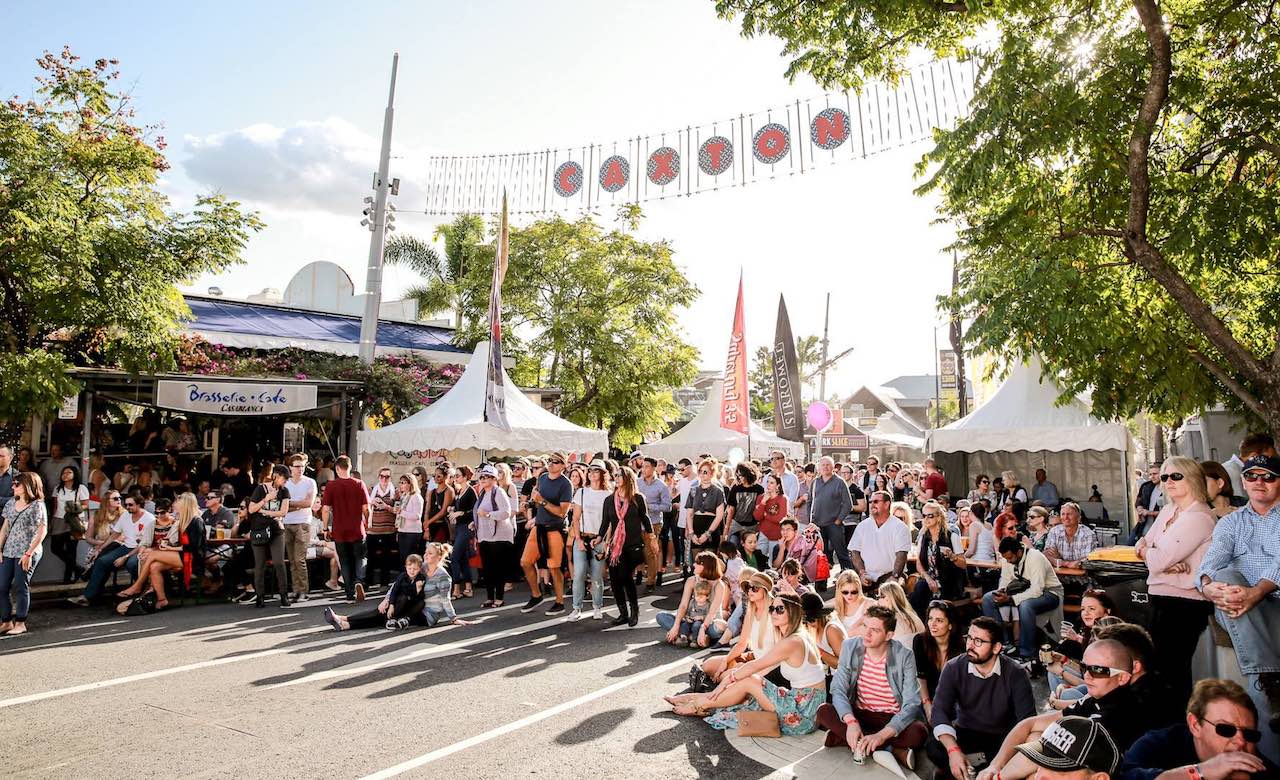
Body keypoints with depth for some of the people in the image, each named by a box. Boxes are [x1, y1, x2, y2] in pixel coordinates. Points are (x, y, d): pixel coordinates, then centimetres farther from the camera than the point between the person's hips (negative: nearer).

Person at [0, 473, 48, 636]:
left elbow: (42, 531, -12)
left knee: (20, 587, -1)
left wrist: (29, 553, -15)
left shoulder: (37, 506, -9)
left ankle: (20, 623, 11)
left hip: (27, 553, -6)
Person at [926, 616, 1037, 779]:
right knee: (933, 747, -29)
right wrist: (953, 750, -40)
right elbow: (940, 711, -21)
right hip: (966, 732, 0)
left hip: (1003, 736, 1)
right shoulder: (953, 668, -14)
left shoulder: (1015, 674, -17)